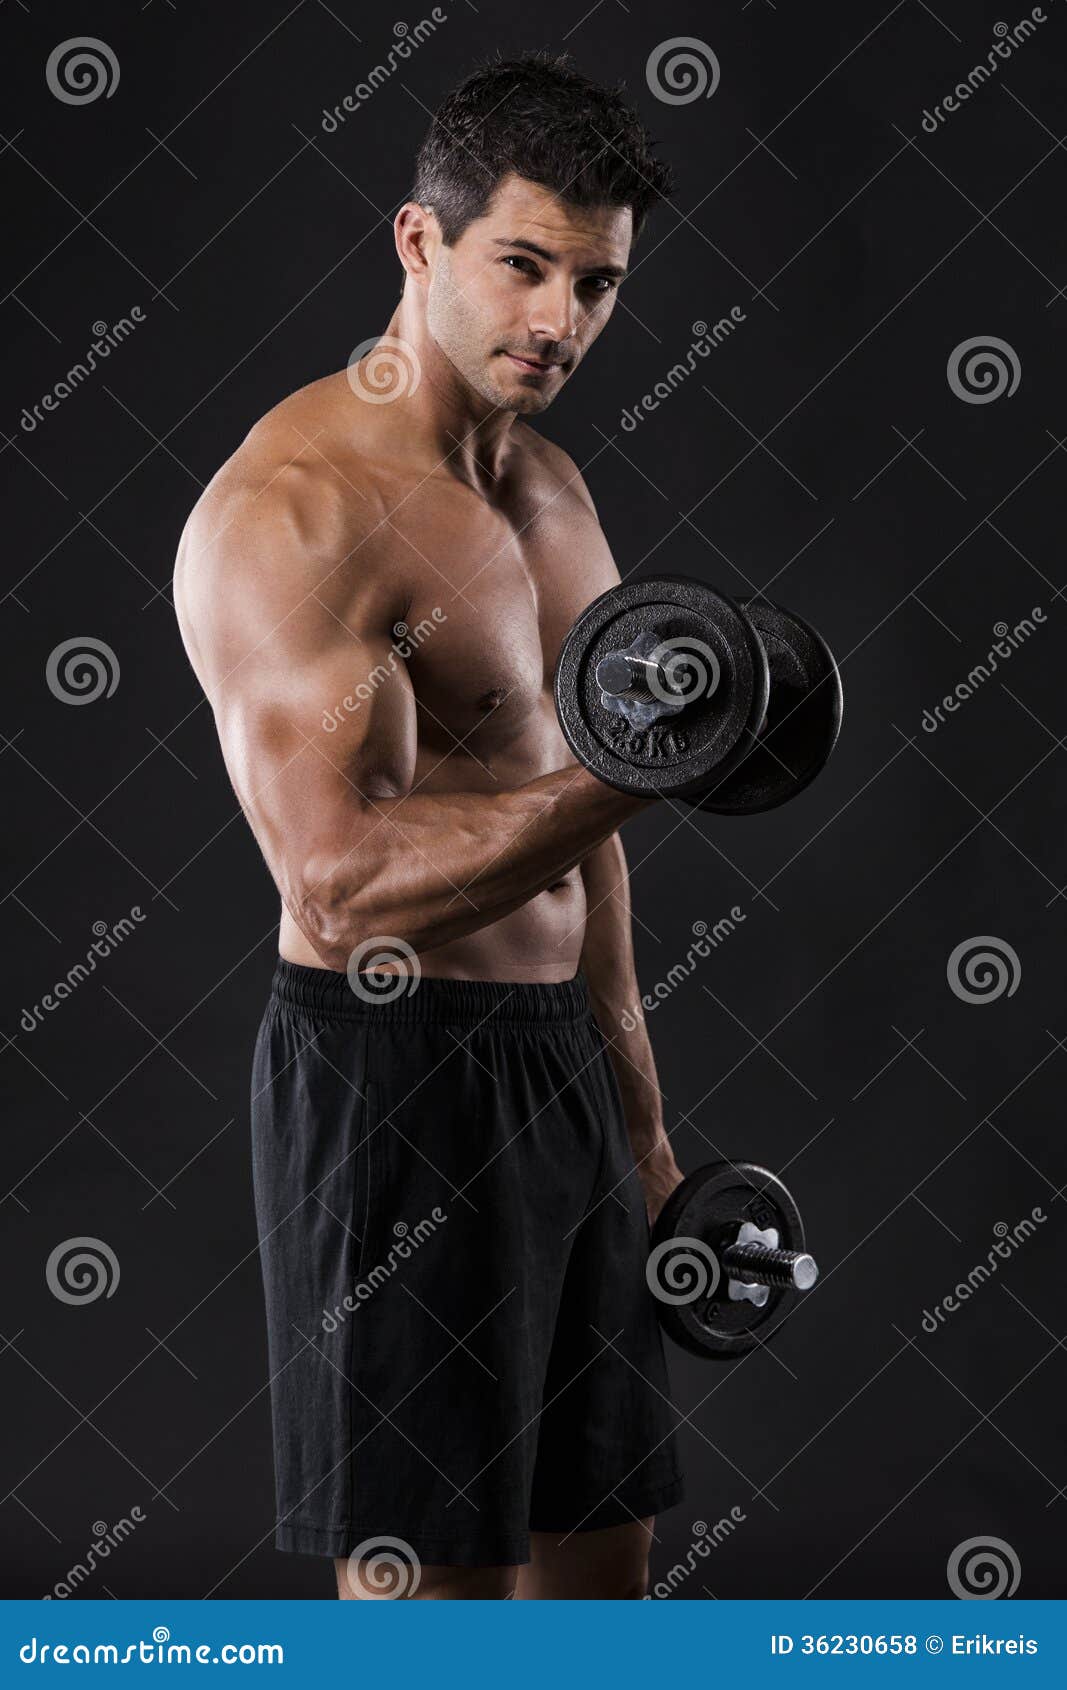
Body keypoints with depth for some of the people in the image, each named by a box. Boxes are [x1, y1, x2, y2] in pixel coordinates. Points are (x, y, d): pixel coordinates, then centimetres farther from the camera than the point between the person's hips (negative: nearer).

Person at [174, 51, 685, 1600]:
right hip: (395, 1078, -9)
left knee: (602, 1546, 17)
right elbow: (344, 872, -27)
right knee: (423, 1578, 1)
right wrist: (627, 776, -37)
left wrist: (639, 1115, 20)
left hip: (561, 1062, 9)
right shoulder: (291, 512, -17)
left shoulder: (547, 485, 12)